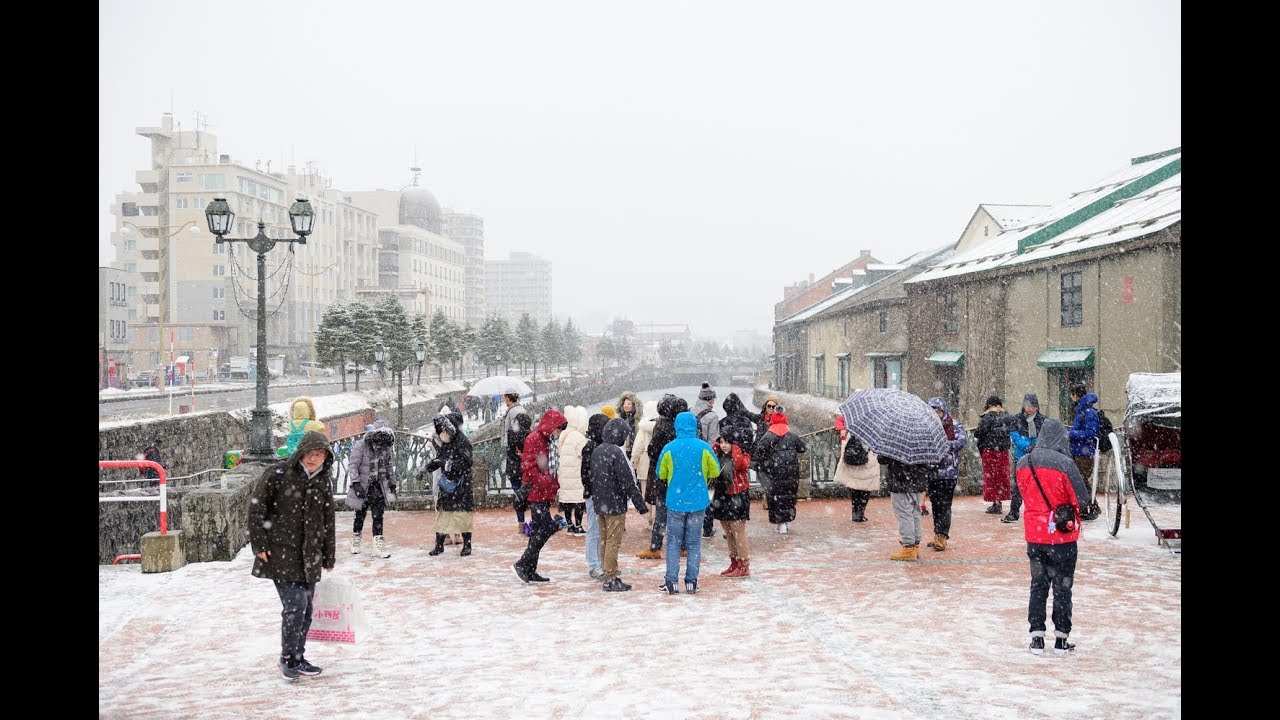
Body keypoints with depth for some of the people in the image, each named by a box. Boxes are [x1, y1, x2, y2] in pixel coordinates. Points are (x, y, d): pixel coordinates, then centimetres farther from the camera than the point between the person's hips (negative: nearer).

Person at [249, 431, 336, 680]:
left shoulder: (323, 482, 7)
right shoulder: (277, 473, -9)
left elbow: (327, 522, 14)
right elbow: (257, 507, -6)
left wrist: (329, 558, 16)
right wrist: (260, 544, -9)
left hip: (309, 556, 6)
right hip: (281, 553, -5)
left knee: (306, 609, 10)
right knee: (296, 604, -12)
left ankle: (298, 658, 25)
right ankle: (287, 657, 6)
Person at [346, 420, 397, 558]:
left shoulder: (386, 447, 2)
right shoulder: (360, 446, -13)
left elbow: (390, 467, 14)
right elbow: (352, 465, -15)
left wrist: (392, 485, 14)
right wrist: (356, 483, -24)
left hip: (378, 486, 3)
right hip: (363, 486, -3)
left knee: (378, 515, -4)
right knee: (360, 515, 7)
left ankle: (378, 545, -2)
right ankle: (355, 542, 26)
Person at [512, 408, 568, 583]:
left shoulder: (549, 441, 18)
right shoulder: (534, 439, -12)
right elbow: (528, 467, -19)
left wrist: (554, 486, 16)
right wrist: (544, 483, -22)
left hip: (546, 495, 9)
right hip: (536, 494, -9)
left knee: (538, 531, 9)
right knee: (546, 528, -13)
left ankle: (530, 571, 14)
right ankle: (522, 565, -7)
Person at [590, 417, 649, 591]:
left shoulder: (597, 451, 8)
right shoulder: (616, 452, -18)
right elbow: (628, 481, -19)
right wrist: (640, 503, -13)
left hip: (599, 504, 8)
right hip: (615, 505, -8)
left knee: (604, 541, 15)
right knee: (613, 542, -3)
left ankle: (608, 575, 22)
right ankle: (610, 580, 0)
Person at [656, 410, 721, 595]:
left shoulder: (669, 448, -8)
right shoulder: (704, 447, -7)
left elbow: (660, 474, 3)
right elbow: (715, 471, 3)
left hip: (675, 501, 0)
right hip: (698, 501, 1)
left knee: (673, 543, 8)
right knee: (694, 543, 10)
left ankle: (671, 582, 5)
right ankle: (691, 582, 11)